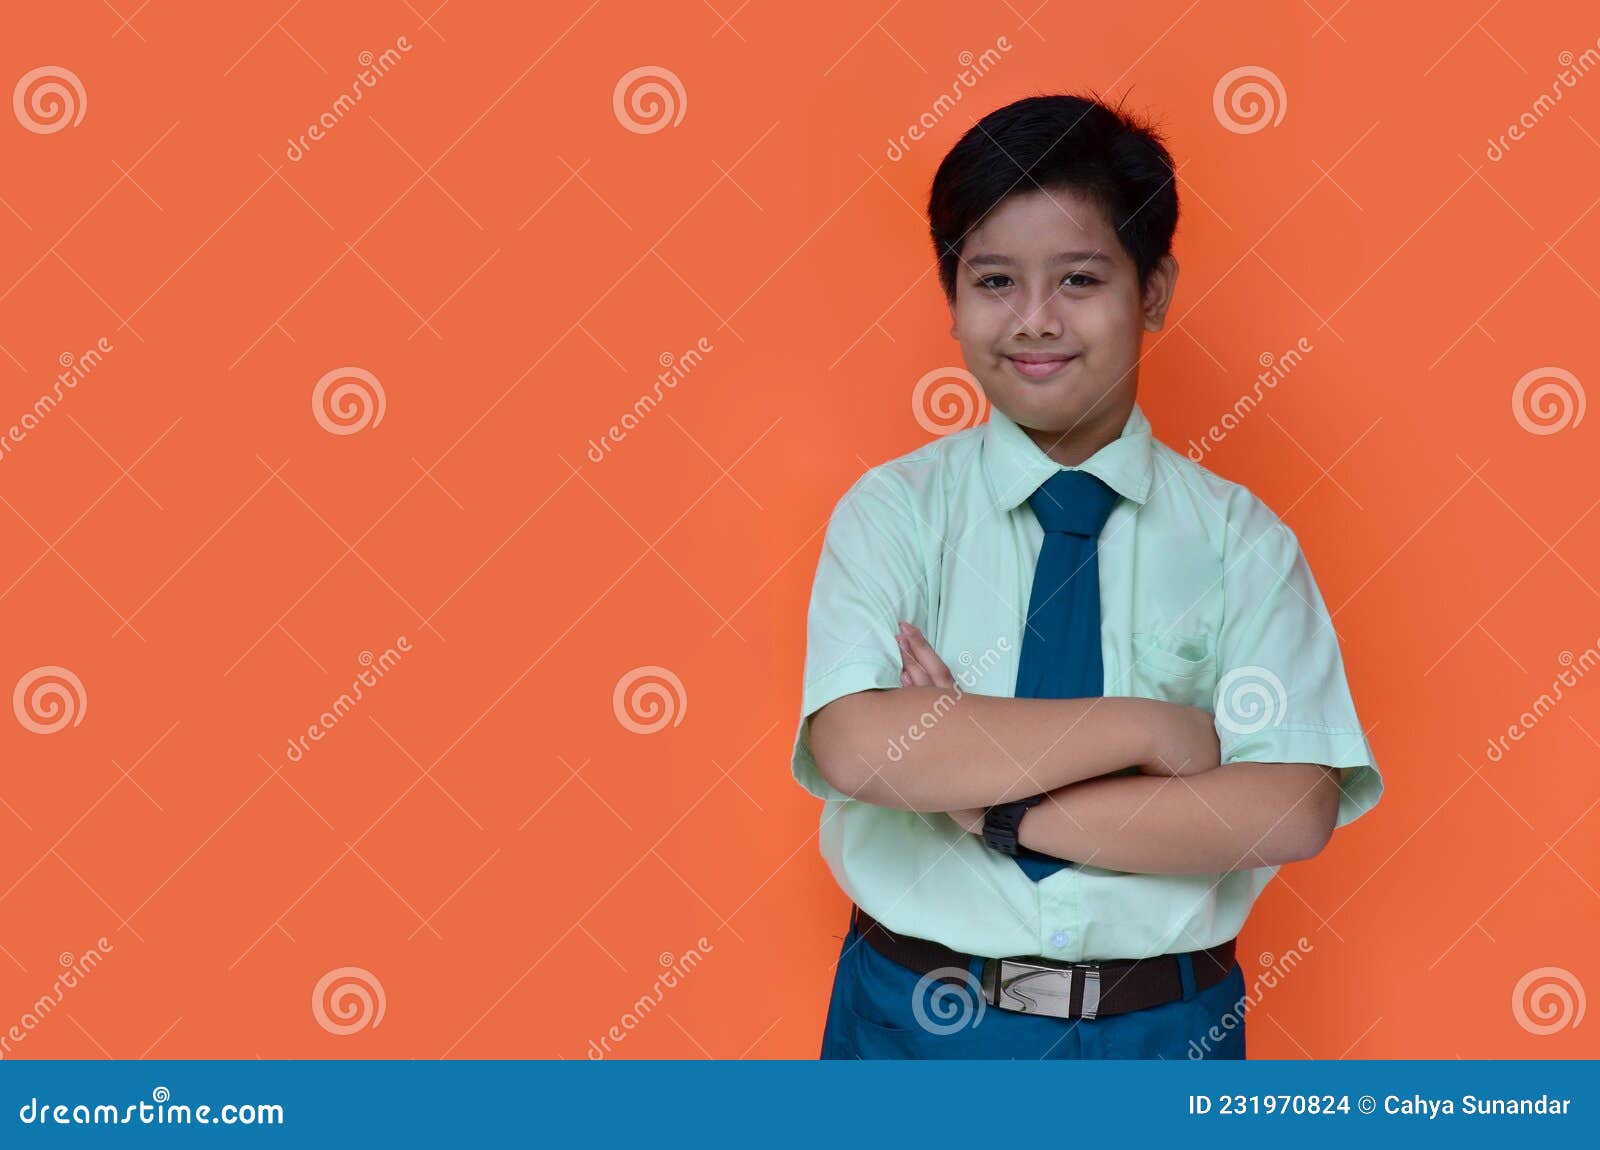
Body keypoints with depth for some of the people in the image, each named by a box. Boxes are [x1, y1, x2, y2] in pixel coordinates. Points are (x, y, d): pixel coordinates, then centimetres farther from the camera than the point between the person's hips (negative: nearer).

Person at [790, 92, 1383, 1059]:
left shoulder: (1238, 535, -5)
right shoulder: (892, 510, -6)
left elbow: (1294, 808, -15)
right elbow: (856, 746, -21)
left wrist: (1005, 809, -19)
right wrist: (1143, 728, -20)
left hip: (1165, 1027, 1)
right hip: (920, 1017, 0)